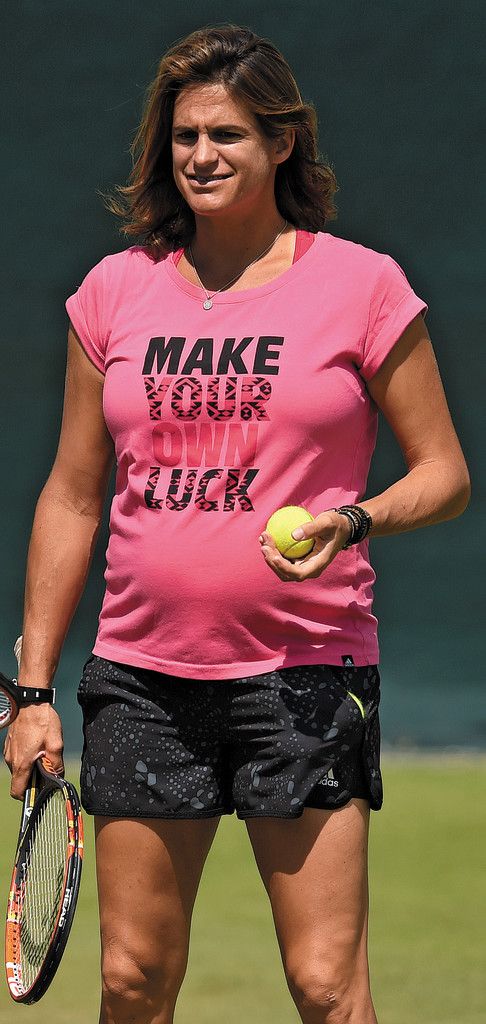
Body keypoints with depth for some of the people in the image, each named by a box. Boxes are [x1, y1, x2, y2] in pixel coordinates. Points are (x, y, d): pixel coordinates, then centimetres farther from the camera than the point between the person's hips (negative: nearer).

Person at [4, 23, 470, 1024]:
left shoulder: (363, 284, 0)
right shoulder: (113, 291, 8)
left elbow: (445, 472, 4)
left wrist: (355, 520, -17)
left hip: (306, 674, -3)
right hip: (142, 678, 3)